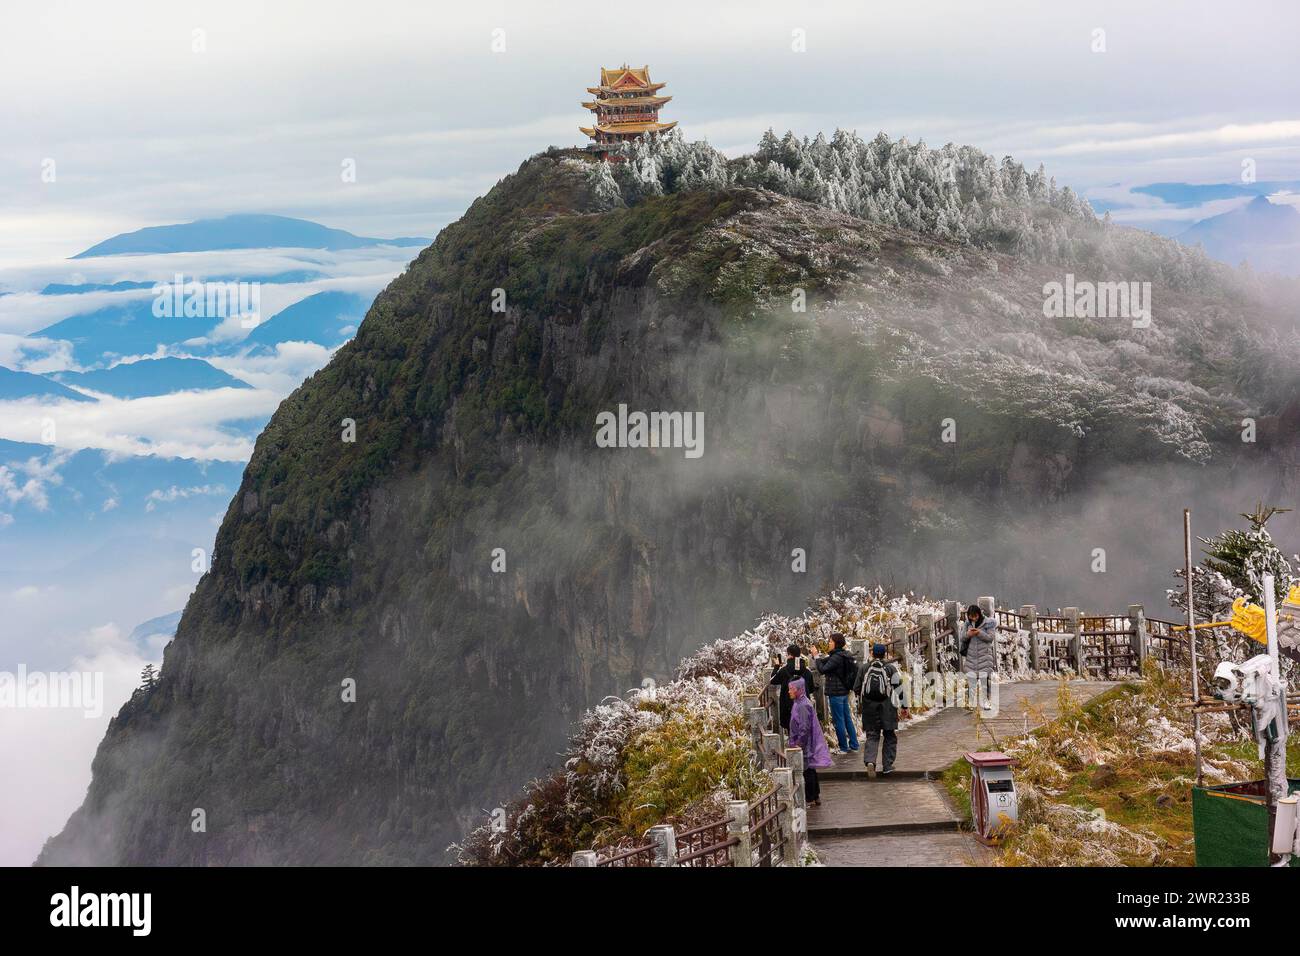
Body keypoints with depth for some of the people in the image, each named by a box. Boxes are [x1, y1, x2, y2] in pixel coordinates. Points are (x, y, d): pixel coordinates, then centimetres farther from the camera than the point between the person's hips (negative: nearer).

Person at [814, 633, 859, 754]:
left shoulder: (836, 657, -19)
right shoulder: (846, 655, 10)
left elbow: (822, 670, -20)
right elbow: (827, 661, 15)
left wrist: (816, 657, -11)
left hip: (836, 693, -9)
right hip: (845, 691, 9)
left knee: (839, 721, -1)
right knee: (847, 718, 13)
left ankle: (844, 748, 5)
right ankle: (854, 746, 17)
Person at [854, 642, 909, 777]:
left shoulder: (864, 669, 4)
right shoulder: (891, 668, -2)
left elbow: (856, 689, 10)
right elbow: (899, 688, -6)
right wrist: (904, 706, -1)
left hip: (869, 707, 2)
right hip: (887, 706, -2)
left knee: (871, 735, 6)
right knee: (890, 736, 10)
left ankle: (870, 761, -16)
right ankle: (887, 766, 10)